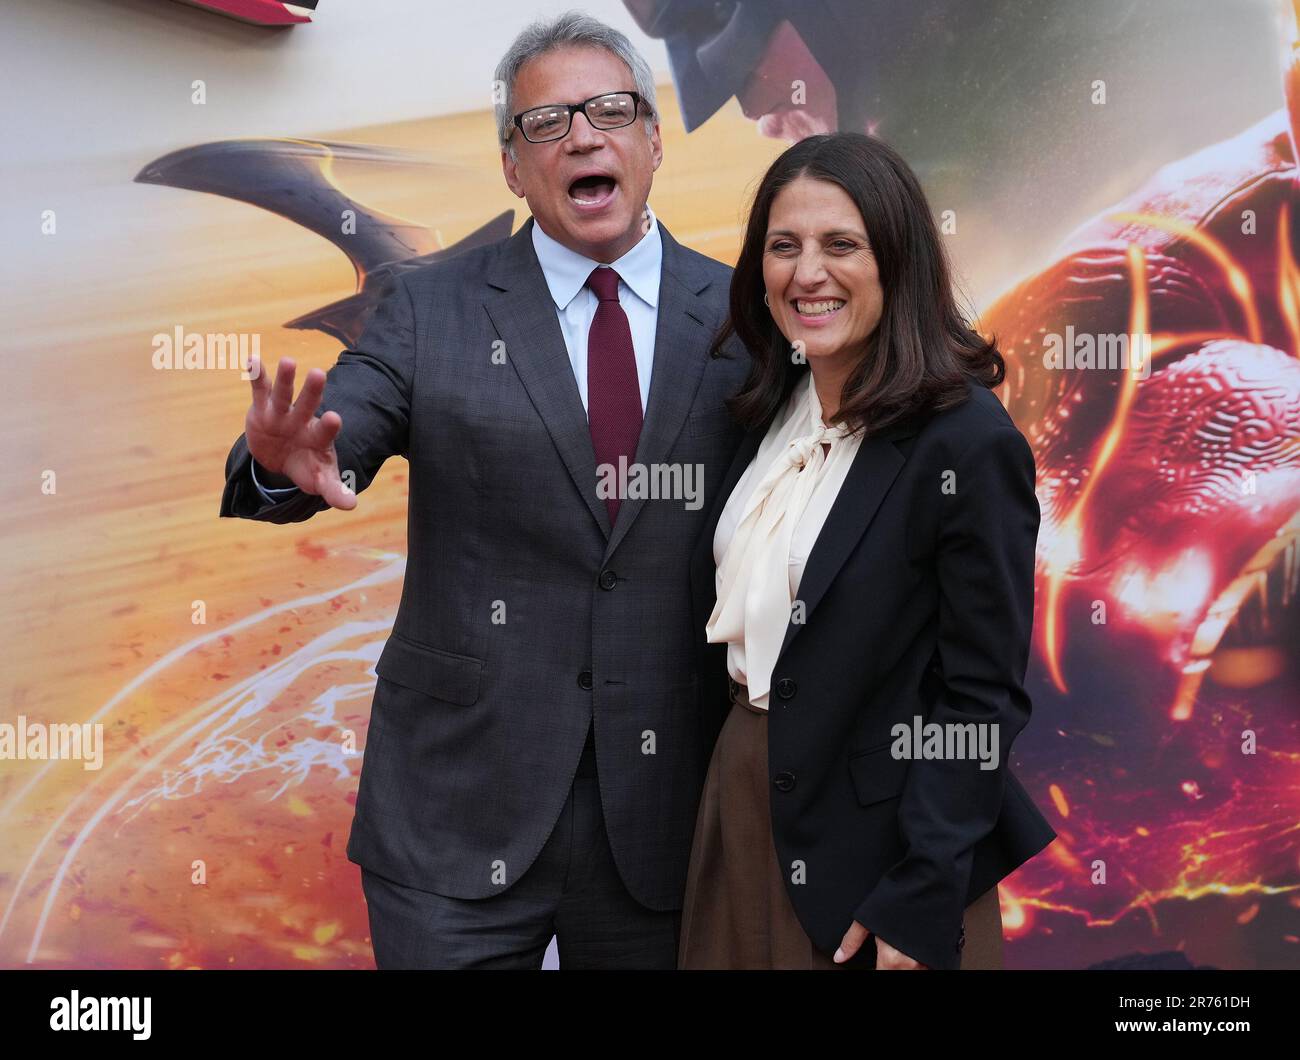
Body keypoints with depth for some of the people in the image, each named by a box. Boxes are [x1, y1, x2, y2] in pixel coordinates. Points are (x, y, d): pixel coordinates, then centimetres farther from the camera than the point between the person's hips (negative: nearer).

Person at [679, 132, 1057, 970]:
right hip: (741, 807, 7)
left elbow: (984, 698, -17)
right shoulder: (771, 411, 2)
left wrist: (919, 907, -18)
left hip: (868, 840, -7)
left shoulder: (968, 443, -19)